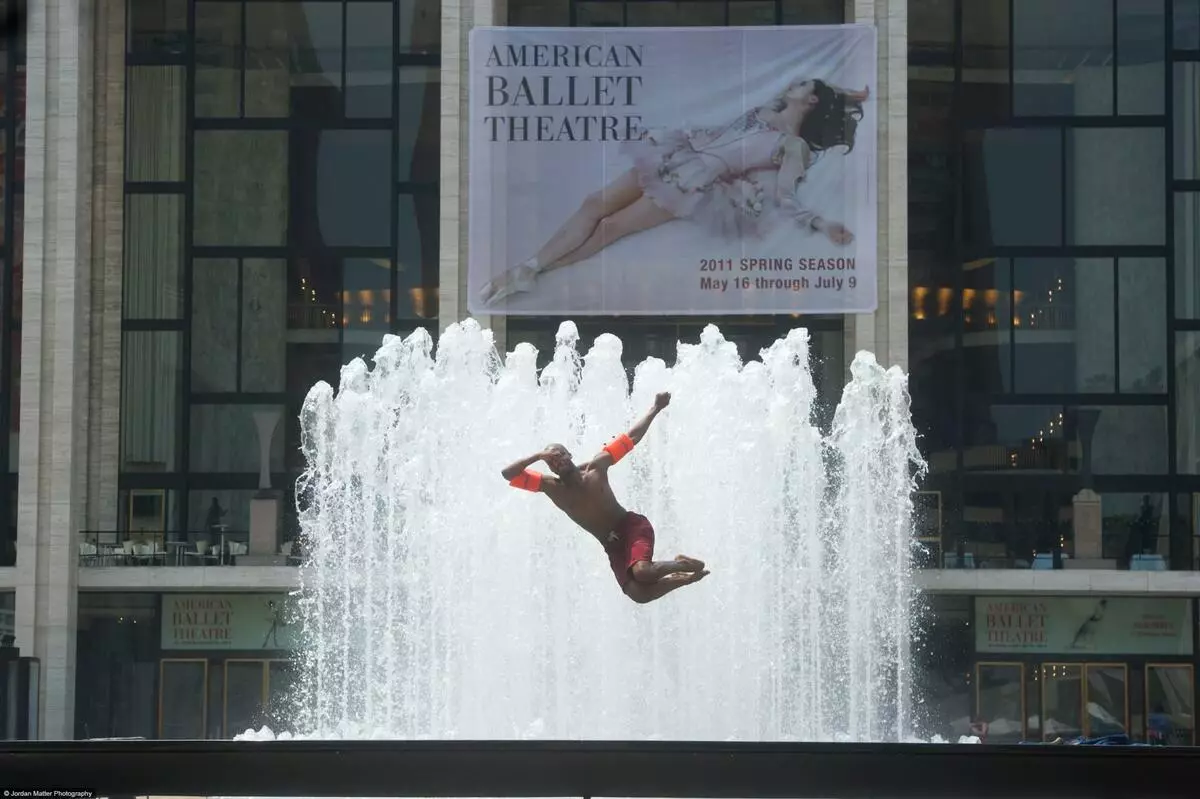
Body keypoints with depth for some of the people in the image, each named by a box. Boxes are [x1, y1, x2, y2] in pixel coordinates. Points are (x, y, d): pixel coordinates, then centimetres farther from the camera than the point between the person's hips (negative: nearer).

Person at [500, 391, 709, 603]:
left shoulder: (595, 467, -3)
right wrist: (538, 456, -18)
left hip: (632, 526, -3)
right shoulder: (551, 486, -1)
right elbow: (508, 473, -8)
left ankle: (683, 565, -3)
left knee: (642, 572, -32)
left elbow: (630, 438, 5)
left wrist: (656, 408, 5)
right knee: (638, 593, -18)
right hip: (612, 545, 3)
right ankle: (686, 578, 7)